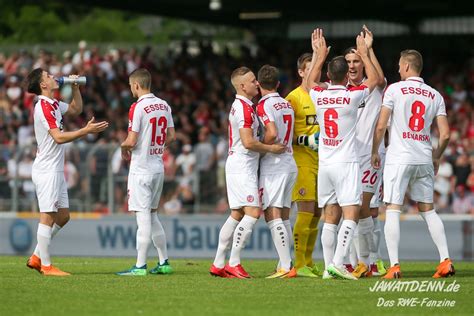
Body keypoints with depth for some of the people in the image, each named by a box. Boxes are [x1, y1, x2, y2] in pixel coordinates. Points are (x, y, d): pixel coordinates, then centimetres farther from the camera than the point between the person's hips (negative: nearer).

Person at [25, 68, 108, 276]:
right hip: (46, 170, -10)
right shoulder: (44, 107, -16)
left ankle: (37, 258, 17)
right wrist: (86, 130, -22)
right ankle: (46, 266, -3)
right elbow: (58, 137, -22)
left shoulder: (54, 104, 13)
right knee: (48, 216, -7)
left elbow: (75, 109, 31)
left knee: (63, 216, 11)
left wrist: (75, 88, 16)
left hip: (56, 170, 10)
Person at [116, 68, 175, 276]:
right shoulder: (164, 106, 8)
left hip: (141, 169, -7)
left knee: (143, 217, -7)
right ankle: (163, 262, 17)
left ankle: (140, 266, -6)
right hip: (158, 167, 7)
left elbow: (131, 141, -17)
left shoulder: (137, 107, -15)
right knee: (152, 216, 16)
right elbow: (171, 136, 12)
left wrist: (123, 148, 3)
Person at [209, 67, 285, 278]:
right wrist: (271, 148, -10)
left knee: (237, 215, 11)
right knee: (253, 212, -13)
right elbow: (248, 142, -22)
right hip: (242, 167, -11)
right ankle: (233, 263, -13)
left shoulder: (239, 106, 17)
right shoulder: (244, 108, -15)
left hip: (238, 167, 11)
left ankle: (218, 265, 12)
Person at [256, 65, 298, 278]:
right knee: (282, 218, 11)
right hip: (290, 164, 8)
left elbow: (272, 134, -22)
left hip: (273, 167, -8)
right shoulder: (287, 105, 14)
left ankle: (286, 266, -16)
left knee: (272, 217, -9)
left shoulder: (264, 105, -10)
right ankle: (285, 266, 9)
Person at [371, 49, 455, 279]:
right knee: (428, 210, 13)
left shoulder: (395, 89, -2)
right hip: (424, 160, 4)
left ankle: (394, 266, -10)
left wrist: (375, 152, 8)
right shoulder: (435, 96, 8)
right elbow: (445, 134, 4)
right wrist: (436, 157, 20)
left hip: (399, 158, -4)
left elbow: (381, 125, -5)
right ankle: (445, 260, 4)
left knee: (393, 210, -2)